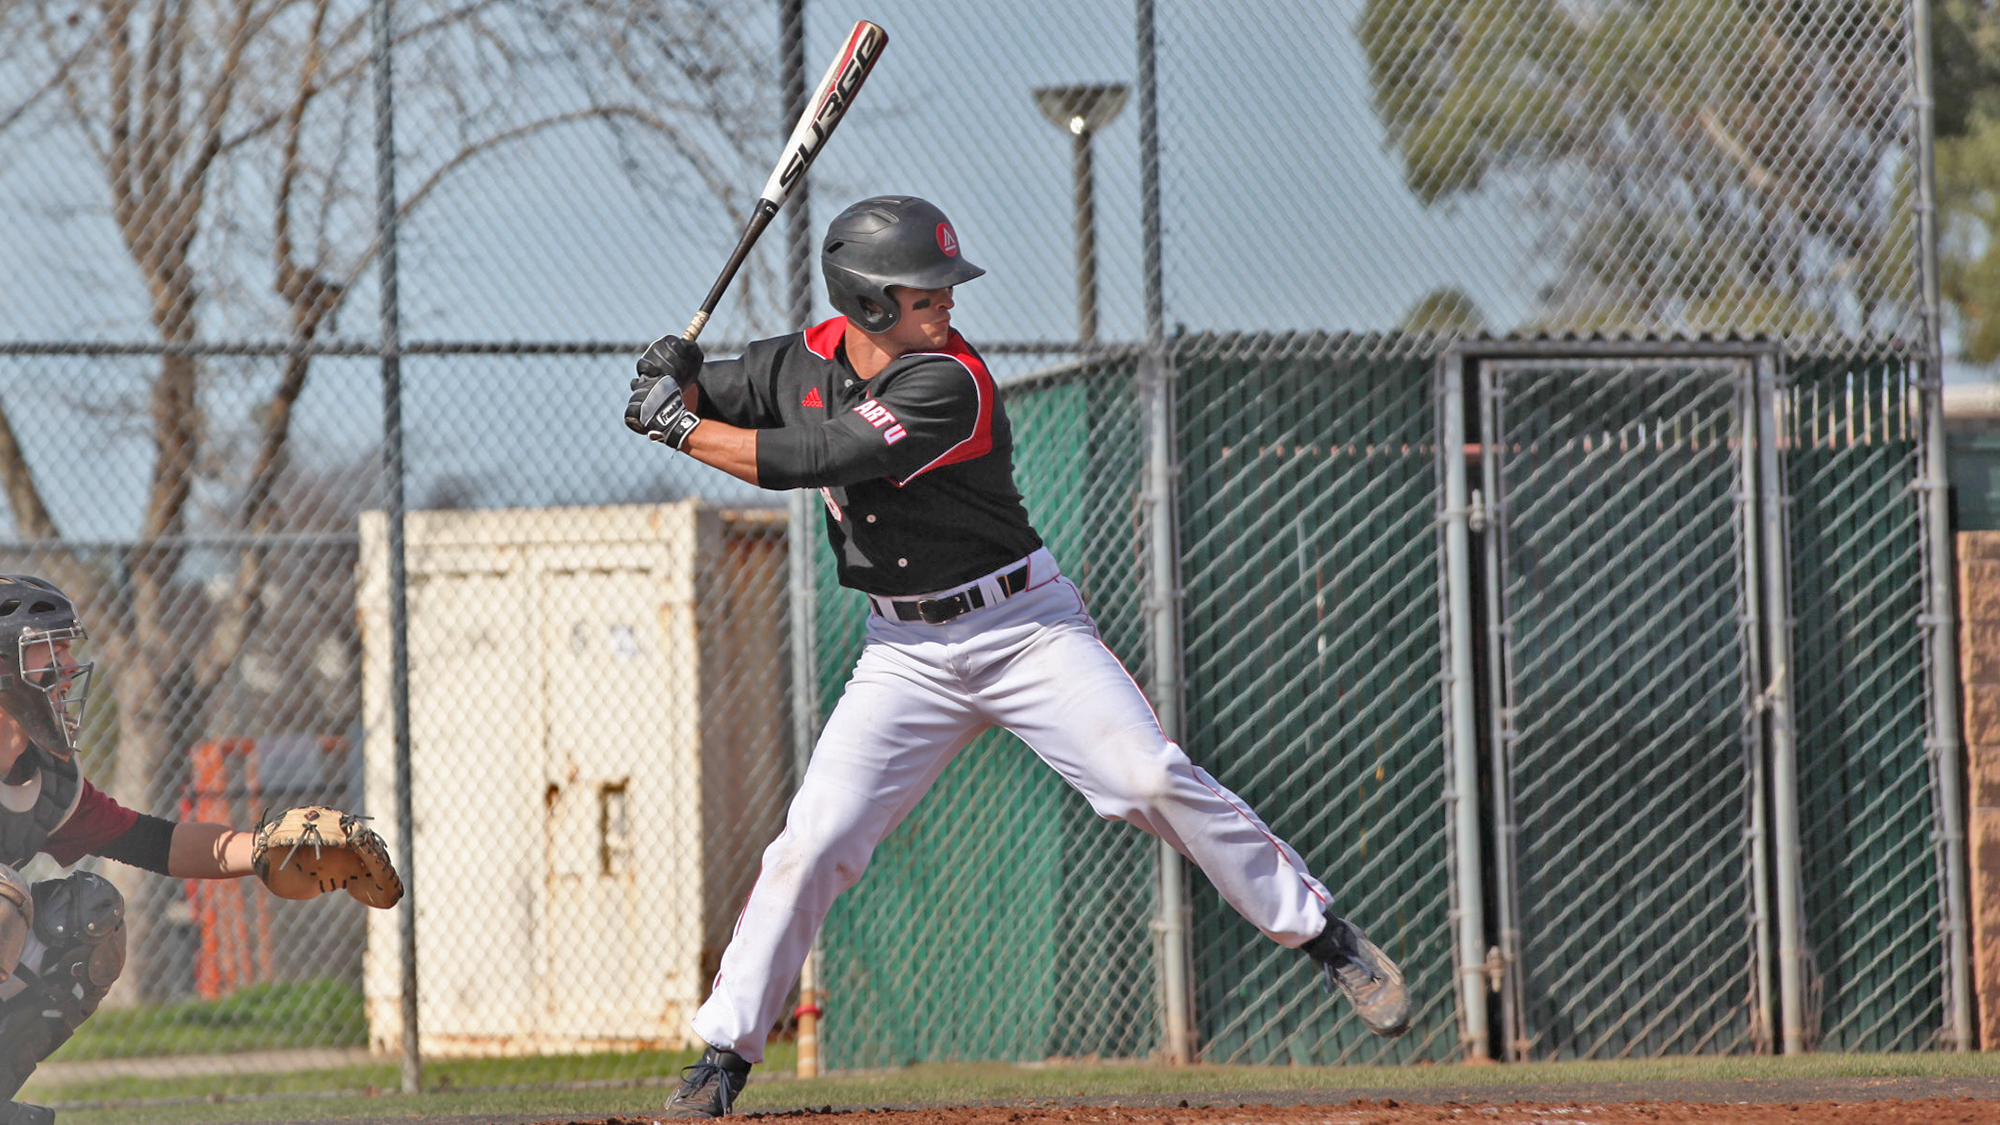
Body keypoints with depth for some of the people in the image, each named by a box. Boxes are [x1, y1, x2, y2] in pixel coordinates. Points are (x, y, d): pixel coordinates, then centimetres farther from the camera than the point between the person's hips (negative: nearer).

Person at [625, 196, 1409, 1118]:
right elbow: (697, 397, 13)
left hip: (1025, 627, -4)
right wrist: (675, 378, -11)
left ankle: (1325, 939, -6)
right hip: (908, 654, 4)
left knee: (1157, 782, -17)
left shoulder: (948, 384, -21)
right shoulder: (806, 359, -1)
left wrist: (679, 428, -19)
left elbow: (806, 461, -26)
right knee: (809, 844, -6)